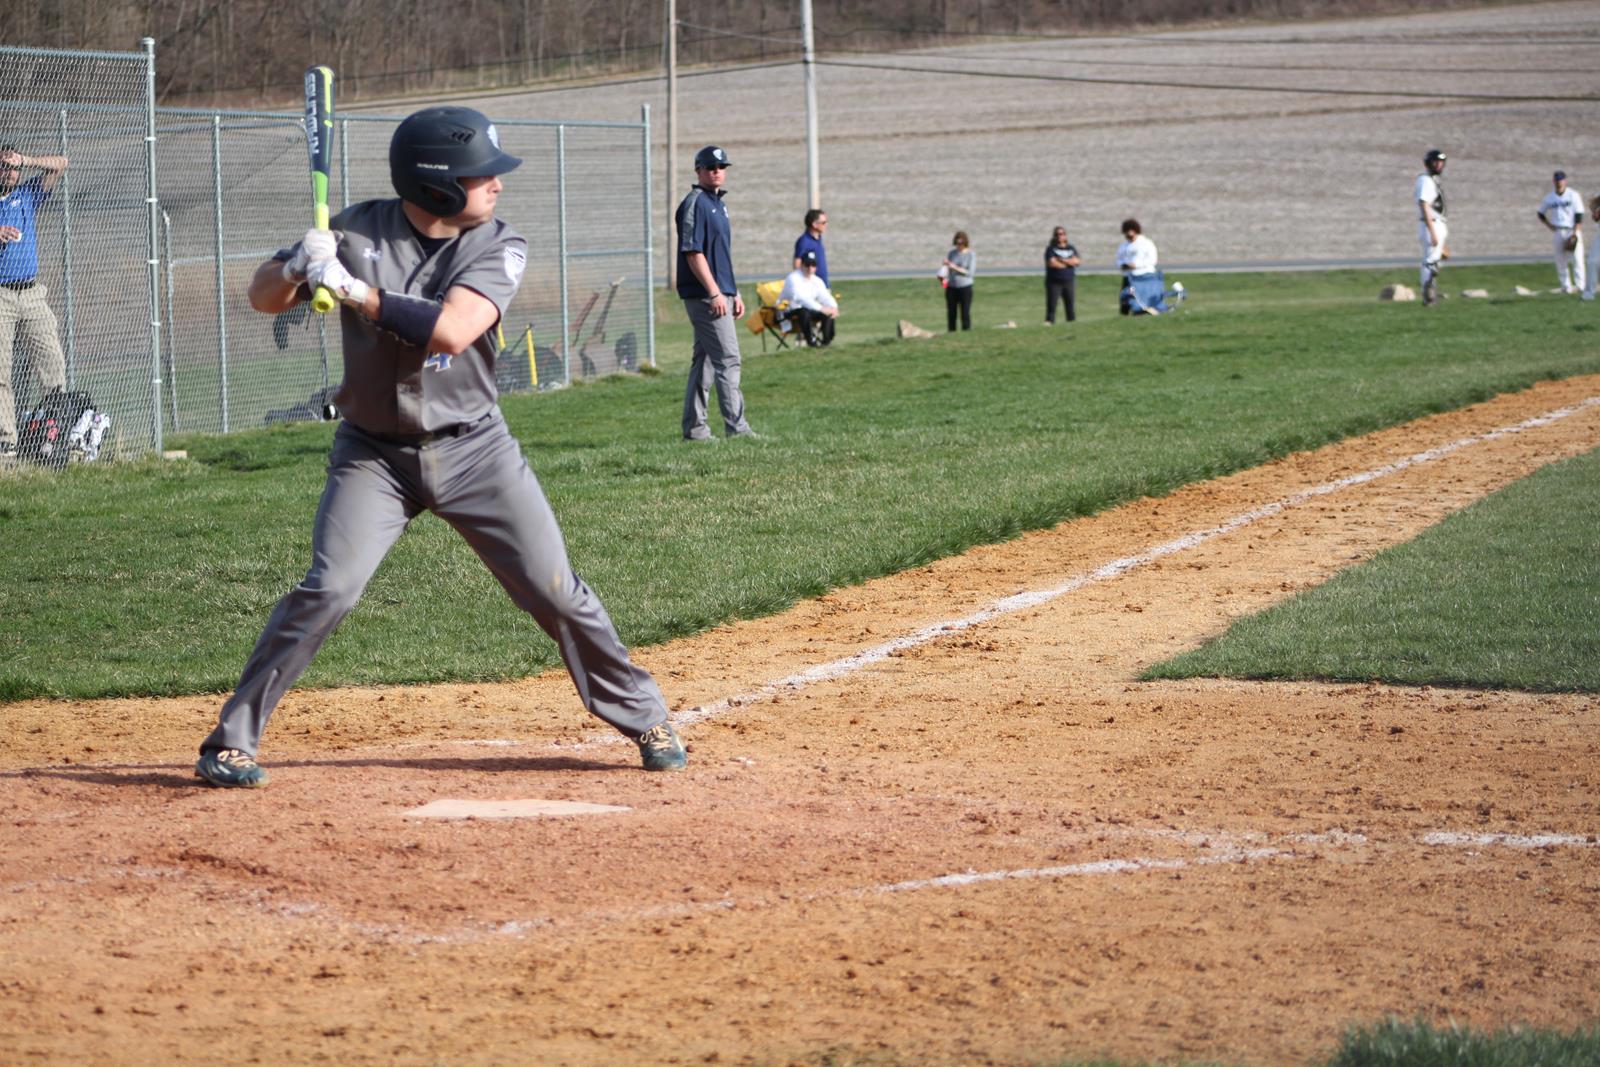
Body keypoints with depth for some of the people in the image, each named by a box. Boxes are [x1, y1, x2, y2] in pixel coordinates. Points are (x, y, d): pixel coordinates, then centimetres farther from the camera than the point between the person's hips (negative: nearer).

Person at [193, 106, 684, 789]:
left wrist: (357, 293, -26)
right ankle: (231, 740, -6)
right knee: (328, 589, -16)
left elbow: (450, 330, -23)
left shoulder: (498, 246, -8)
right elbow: (262, 297, -2)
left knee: (555, 592, 2)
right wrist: (298, 267, -24)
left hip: (474, 448, 1)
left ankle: (644, 720, 19)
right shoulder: (359, 232, -7)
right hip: (373, 452, -1)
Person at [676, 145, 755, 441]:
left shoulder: (718, 203, 19)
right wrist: (715, 293, -22)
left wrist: (734, 294, 22)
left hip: (719, 294, 10)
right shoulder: (695, 203, -11)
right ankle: (736, 427, -14)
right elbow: (693, 252, -17)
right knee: (728, 358, -12)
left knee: (705, 360, 11)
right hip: (704, 295, -10)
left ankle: (694, 428, 14)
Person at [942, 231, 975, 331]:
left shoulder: (971, 255, -4)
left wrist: (955, 268, -18)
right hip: (951, 288, 3)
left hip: (965, 288, -3)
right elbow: (946, 269, 6)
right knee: (951, 313, 3)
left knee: (965, 314, -6)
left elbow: (970, 273, -10)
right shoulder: (951, 253, 7)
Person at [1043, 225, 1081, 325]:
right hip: (1054, 282, -4)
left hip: (1069, 282, 4)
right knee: (1051, 304, -8)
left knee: (1071, 305, 4)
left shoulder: (1071, 249, 13)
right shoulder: (1051, 249, 1)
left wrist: (1062, 260, -13)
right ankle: (1049, 322, -6)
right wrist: (1069, 263, -5)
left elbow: (1076, 261, -2)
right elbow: (1052, 263, -14)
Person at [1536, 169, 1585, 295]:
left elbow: (1579, 217, -7)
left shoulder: (1573, 195, -2)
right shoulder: (1549, 198, 8)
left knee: (1577, 258, -9)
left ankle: (1580, 286, -10)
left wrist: (1575, 234, -15)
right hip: (1558, 232, 4)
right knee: (1560, 261, 1)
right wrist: (1549, 226, 6)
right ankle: (1566, 287, 5)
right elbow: (1540, 213, 21)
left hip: (1572, 231, -4)